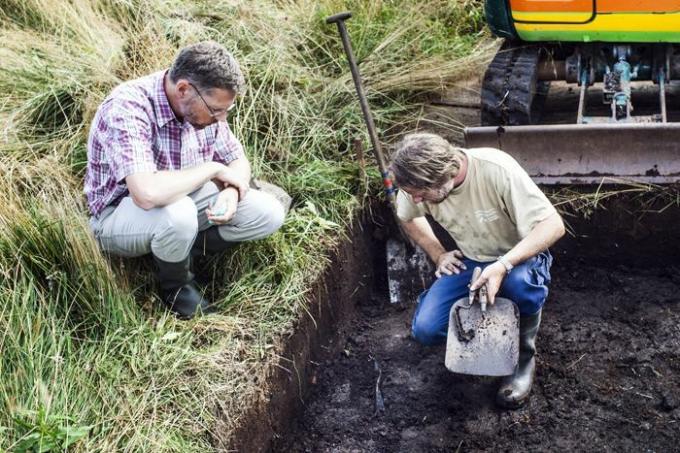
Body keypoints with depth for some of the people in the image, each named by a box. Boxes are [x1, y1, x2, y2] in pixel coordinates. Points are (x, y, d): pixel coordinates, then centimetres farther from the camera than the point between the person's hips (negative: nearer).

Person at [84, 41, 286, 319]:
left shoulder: (203, 104, -10)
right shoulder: (126, 108, -32)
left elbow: (238, 161, 4)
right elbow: (147, 194, -45)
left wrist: (231, 192, -20)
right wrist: (212, 169, -30)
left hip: (183, 200, 6)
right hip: (119, 214, -6)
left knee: (269, 214, -10)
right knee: (177, 213, -39)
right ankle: (176, 286, -8)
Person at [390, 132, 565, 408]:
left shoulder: (496, 169, -32)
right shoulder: (416, 183, -17)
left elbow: (553, 225, -32)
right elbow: (408, 218, 8)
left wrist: (503, 265, -43)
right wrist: (438, 254, -4)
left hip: (518, 258, -4)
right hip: (470, 262, 4)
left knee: (520, 283, -40)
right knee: (426, 330, -17)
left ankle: (524, 357, -10)